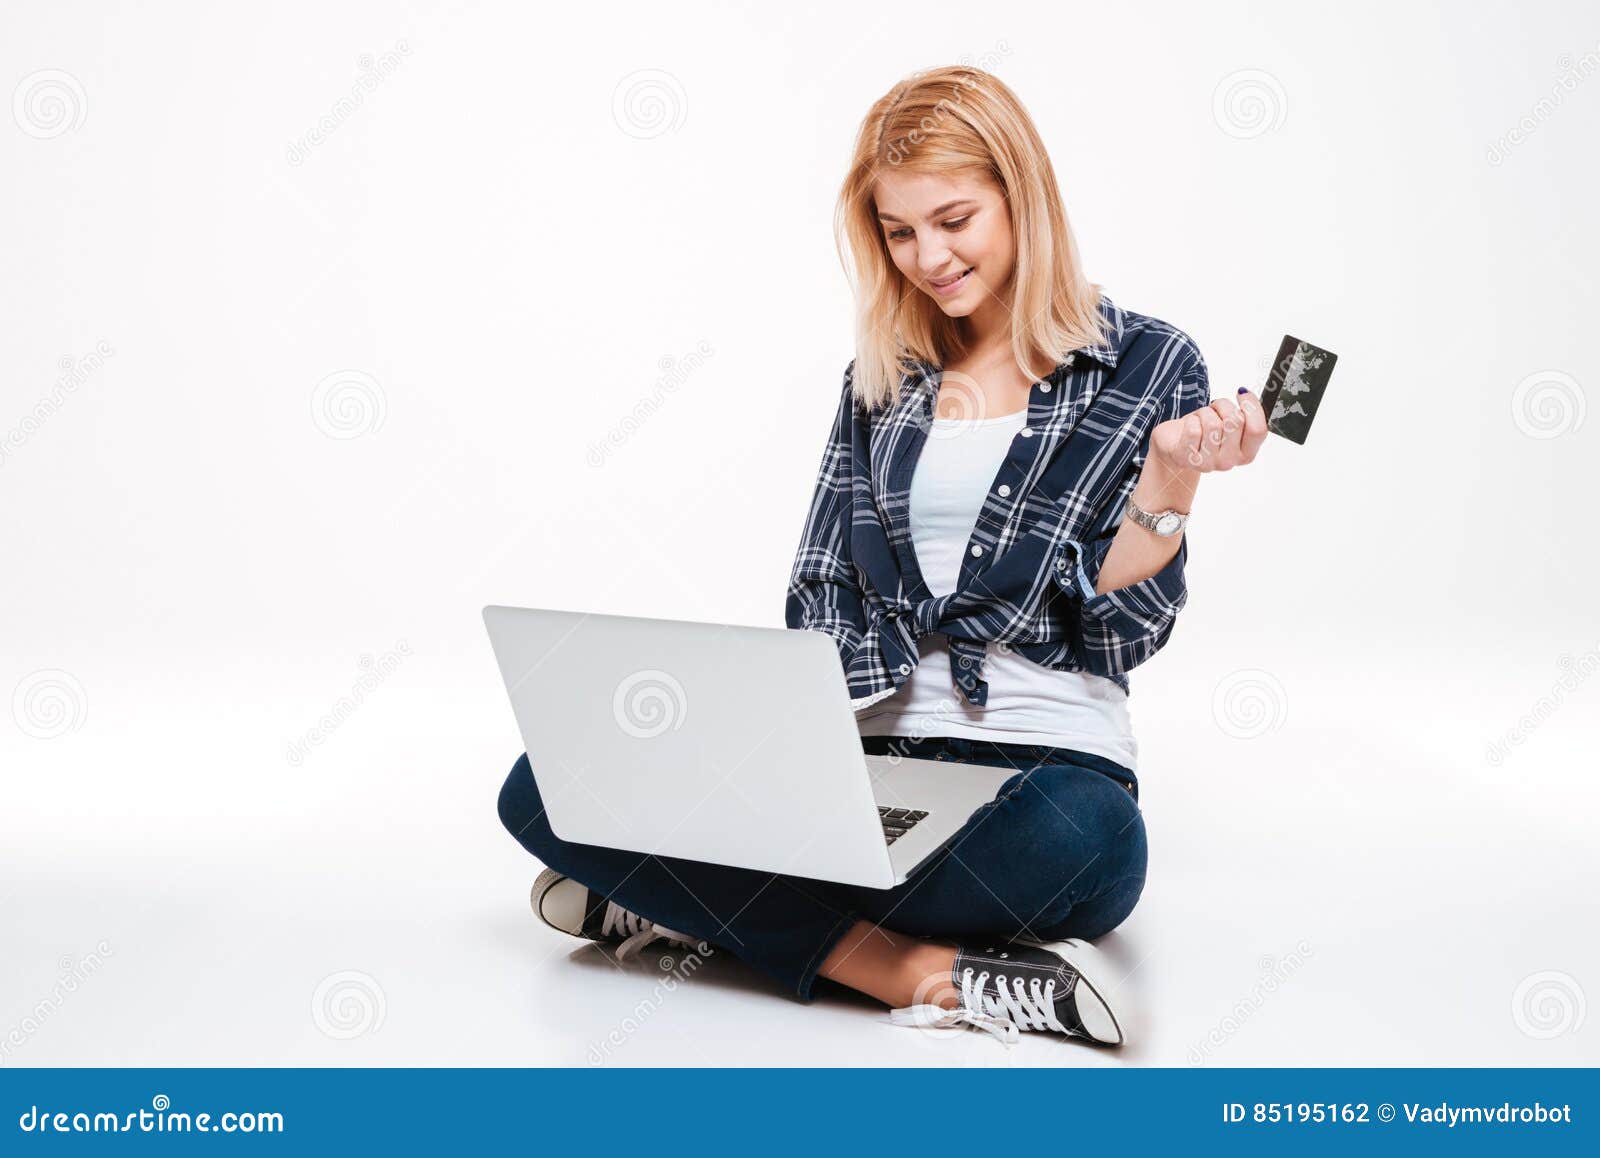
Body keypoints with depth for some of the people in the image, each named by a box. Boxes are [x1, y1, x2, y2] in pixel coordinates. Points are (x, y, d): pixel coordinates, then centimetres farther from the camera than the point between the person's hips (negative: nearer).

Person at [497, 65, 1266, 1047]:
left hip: (1042, 752, -3)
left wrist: (1171, 476, -17)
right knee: (548, 786, -18)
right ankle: (915, 971, -25)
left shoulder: (1147, 365, 4)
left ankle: (708, 909, -22)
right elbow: (823, 586, 9)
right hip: (865, 742, 3)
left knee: (1085, 842, -42)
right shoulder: (883, 375, 16)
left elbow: (1120, 628, -1)